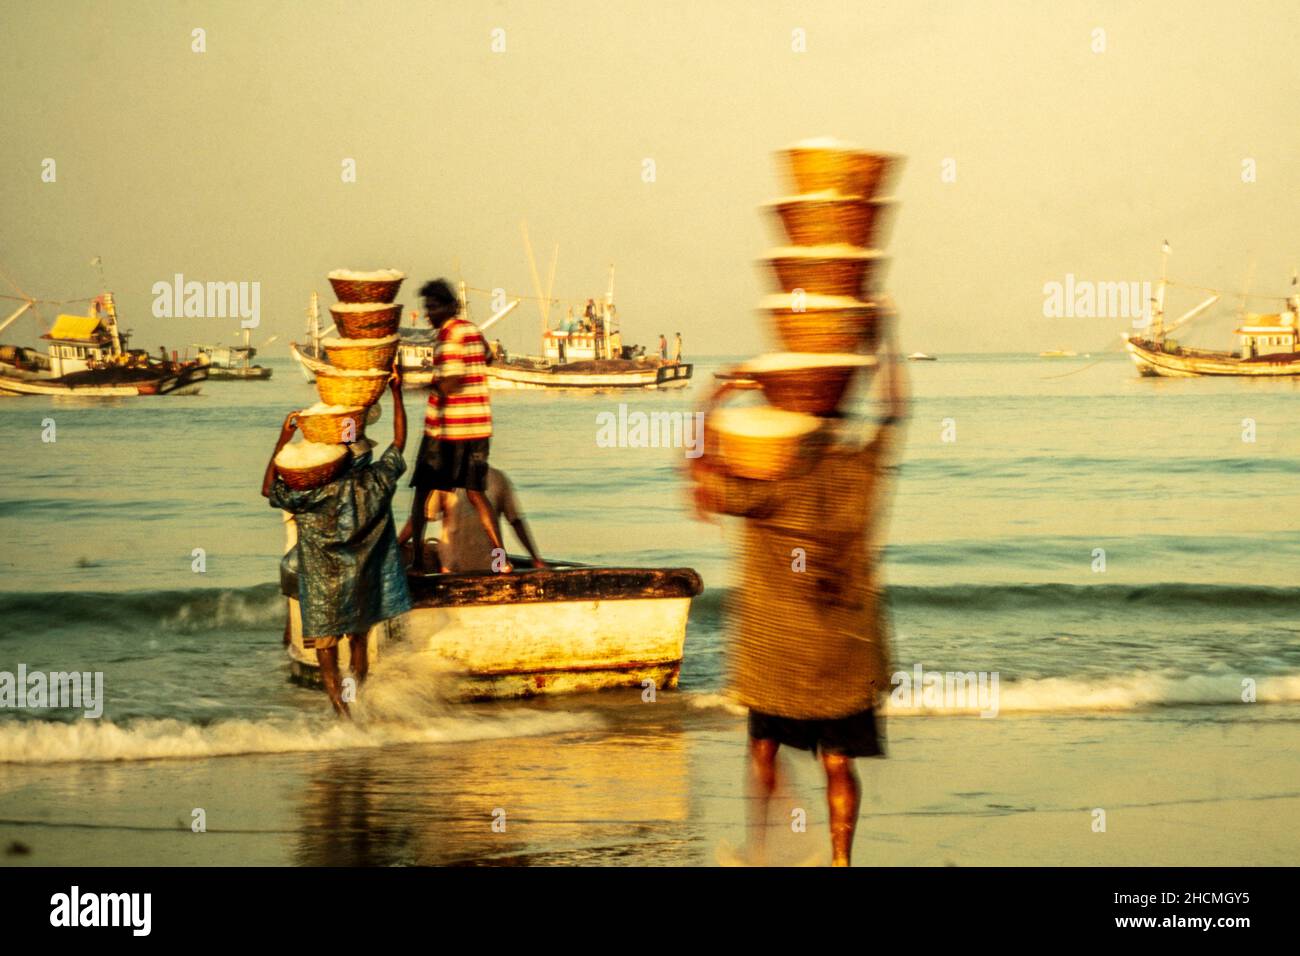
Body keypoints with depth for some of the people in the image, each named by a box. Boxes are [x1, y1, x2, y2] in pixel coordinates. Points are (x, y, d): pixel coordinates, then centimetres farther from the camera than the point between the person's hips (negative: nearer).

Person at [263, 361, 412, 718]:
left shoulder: (312, 496, -21)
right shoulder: (376, 483, -11)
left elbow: (269, 488, -5)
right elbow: (399, 442, 4)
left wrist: (283, 439, -5)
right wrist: (397, 393, 8)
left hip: (324, 592, -4)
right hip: (363, 587, 4)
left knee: (326, 649, 5)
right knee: (360, 639, 21)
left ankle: (342, 711, -3)